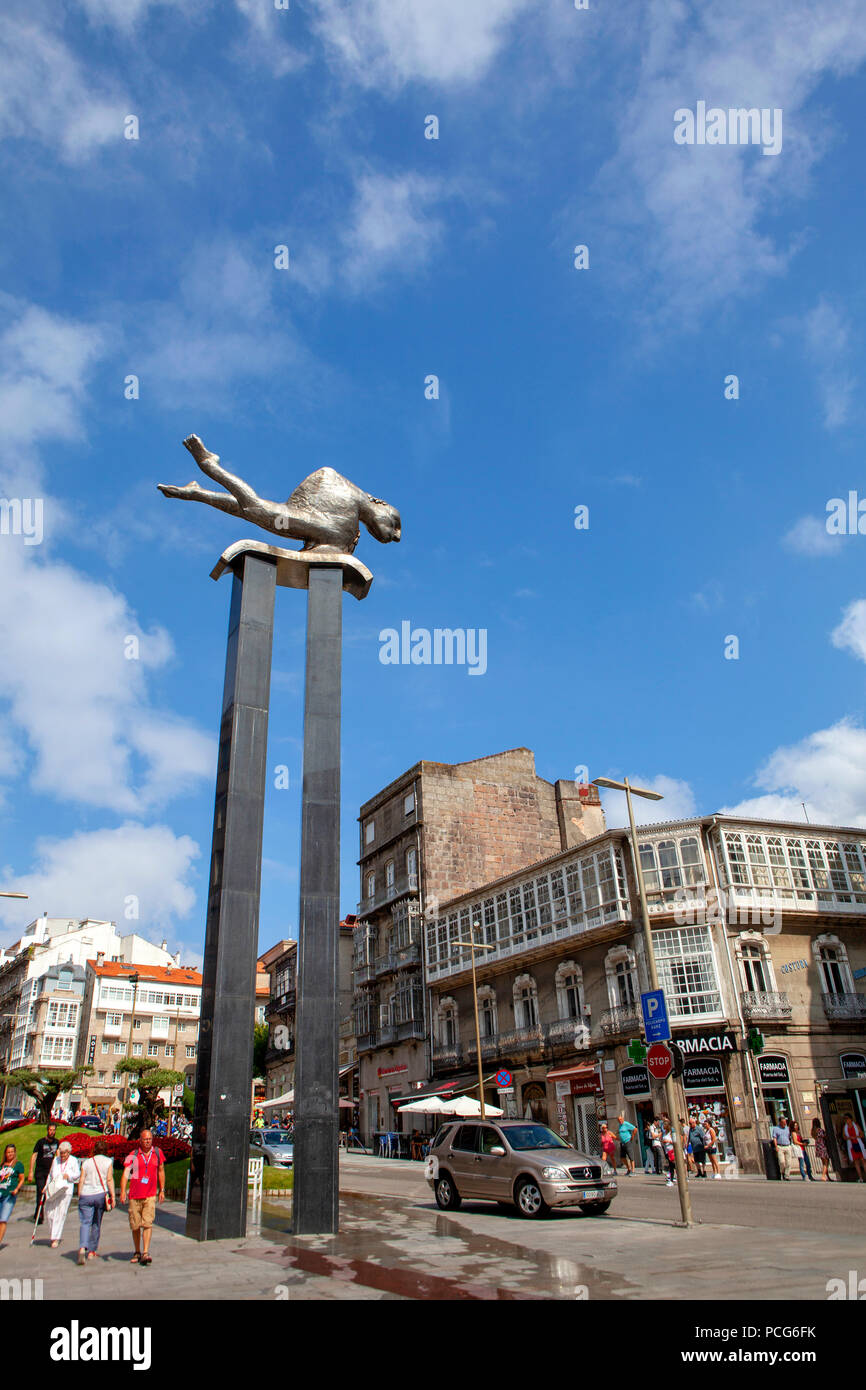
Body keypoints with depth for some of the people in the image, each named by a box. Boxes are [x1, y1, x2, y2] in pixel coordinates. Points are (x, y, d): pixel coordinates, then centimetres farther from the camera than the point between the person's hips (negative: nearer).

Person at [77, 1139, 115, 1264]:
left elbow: (81, 1180, 4)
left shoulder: (86, 1162, 9)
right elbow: (109, 1180, -4)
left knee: (85, 1223, -2)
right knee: (96, 1224, 14)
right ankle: (91, 1251, 19)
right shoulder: (108, 1162, 3)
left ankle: (82, 1248, -25)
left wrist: (79, 1197, 11)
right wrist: (112, 1196, -3)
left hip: (86, 1195, 0)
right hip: (100, 1194, 0)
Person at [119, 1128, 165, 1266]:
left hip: (150, 1195, 0)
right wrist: (123, 1191, -25)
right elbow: (125, 1173, -11)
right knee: (135, 1226, 8)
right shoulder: (133, 1155, -4)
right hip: (134, 1196, 0)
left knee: (147, 1223, -13)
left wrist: (162, 1190, 13)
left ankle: (145, 1253, -13)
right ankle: (137, 1253, 25)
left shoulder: (157, 1153, 3)